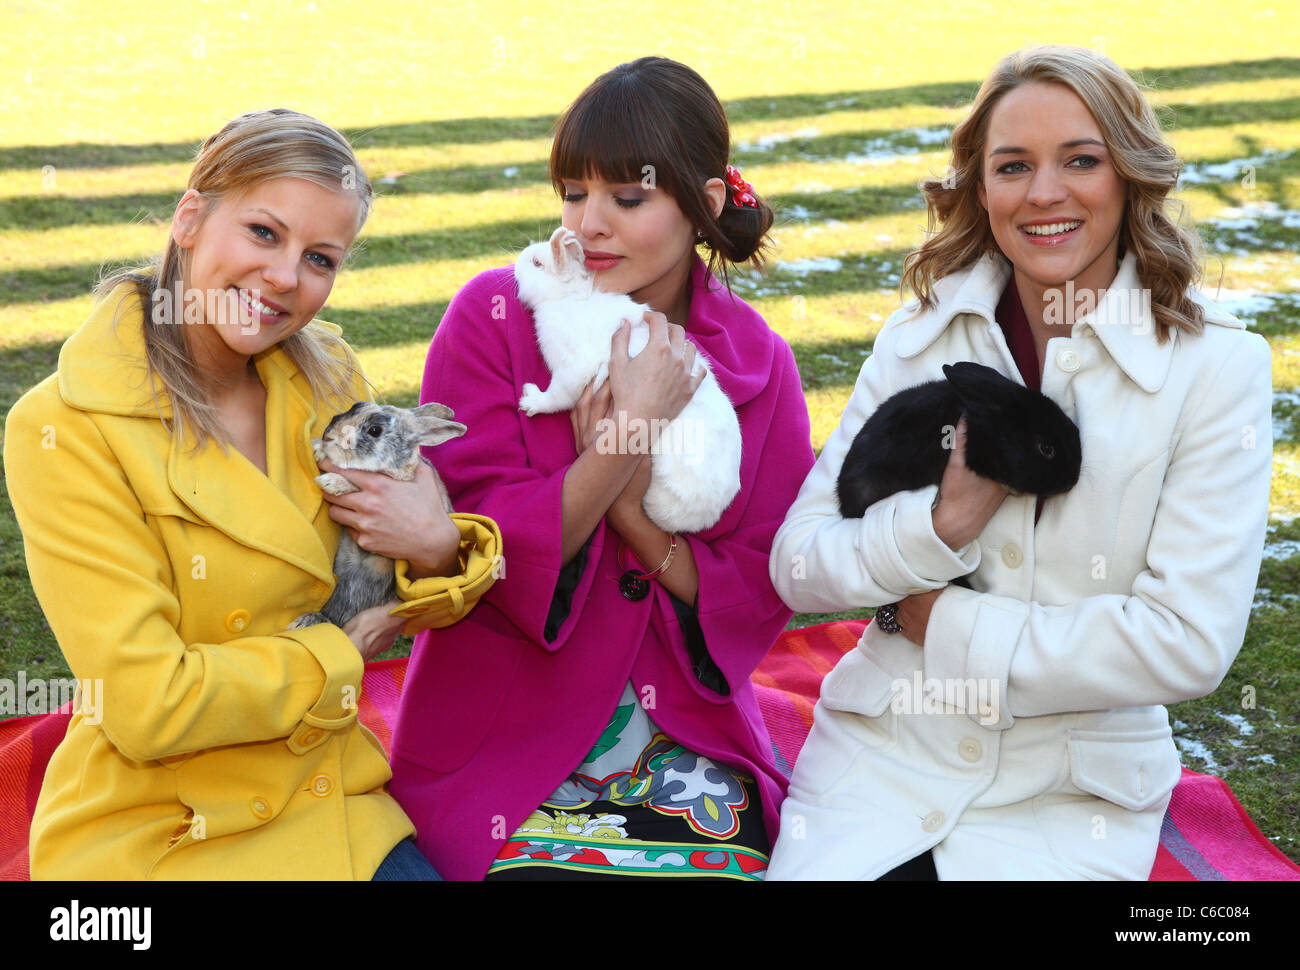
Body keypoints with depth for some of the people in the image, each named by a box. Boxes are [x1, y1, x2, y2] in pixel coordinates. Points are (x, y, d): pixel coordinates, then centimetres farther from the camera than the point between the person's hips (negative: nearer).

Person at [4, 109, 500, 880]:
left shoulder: (327, 378, 2)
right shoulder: (64, 430, -15)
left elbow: (399, 608, 8)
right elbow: (148, 703, -18)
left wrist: (437, 549, -14)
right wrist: (335, 658, -8)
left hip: (330, 808, 5)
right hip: (153, 836, -5)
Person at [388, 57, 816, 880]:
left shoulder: (756, 364, 2)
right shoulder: (493, 318, -5)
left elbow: (760, 595, -1)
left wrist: (630, 506, -16)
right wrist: (632, 431, -20)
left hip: (689, 739, 2)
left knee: (725, 861, -18)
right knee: (553, 868, -22)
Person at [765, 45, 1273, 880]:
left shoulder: (1219, 365, -7)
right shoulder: (920, 337, 3)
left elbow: (1190, 642, -15)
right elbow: (797, 565, -1)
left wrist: (945, 620, -10)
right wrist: (943, 522, -19)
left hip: (1072, 793, -2)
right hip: (882, 752, 2)